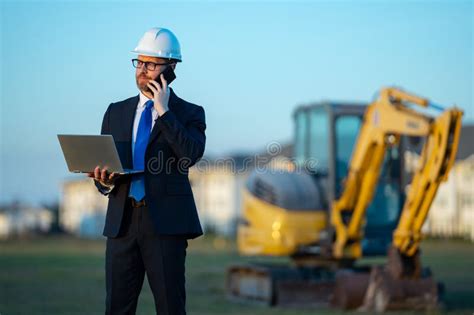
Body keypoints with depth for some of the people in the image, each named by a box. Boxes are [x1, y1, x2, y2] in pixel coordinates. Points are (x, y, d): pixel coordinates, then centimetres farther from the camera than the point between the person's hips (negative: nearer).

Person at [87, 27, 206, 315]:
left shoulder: (190, 114, 5)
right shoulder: (116, 112, 16)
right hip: (122, 222, 4)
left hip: (166, 223, -3)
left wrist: (164, 111, -11)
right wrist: (105, 180, -8)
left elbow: (190, 156, -15)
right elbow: (102, 166, 16)